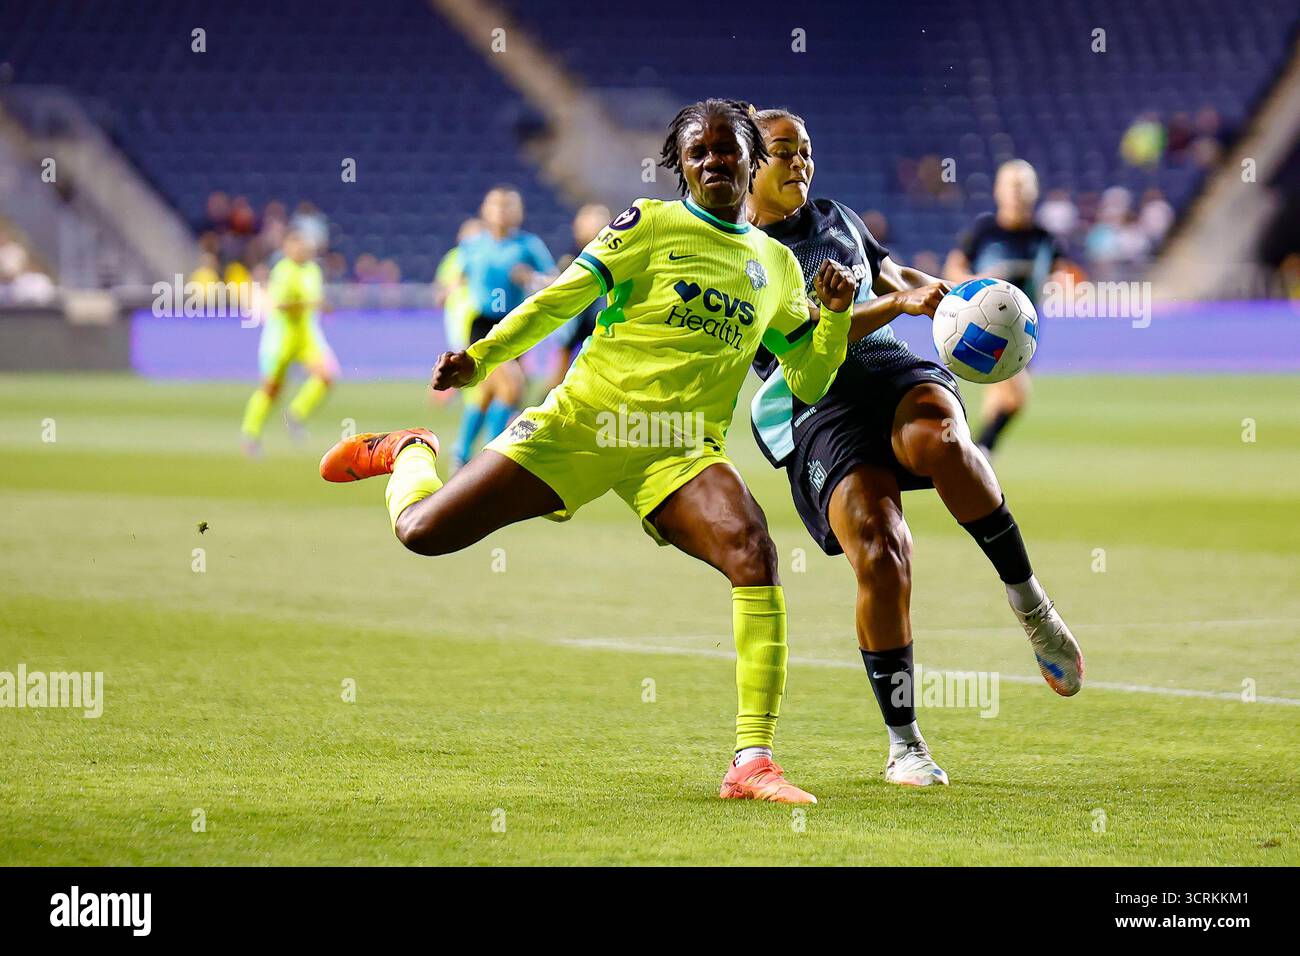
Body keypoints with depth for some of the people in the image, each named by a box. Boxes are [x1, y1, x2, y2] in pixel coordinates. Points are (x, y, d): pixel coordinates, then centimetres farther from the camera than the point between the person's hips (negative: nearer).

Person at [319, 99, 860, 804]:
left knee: (754, 557, -28)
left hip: (682, 448, 2)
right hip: (586, 417, -2)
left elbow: (808, 382, 17)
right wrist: (482, 355, -12)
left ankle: (752, 764, -25)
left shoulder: (777, 264, 15)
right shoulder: (651, 224, 3)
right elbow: (566, 296, -1)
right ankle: (407, 454, 34)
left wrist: (835, 314, -1)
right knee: (424, 531, -6)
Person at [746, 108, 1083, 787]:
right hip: (817, 408, -3)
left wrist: (934, 293, 22)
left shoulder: (834, 218, 24)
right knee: (880, 558, -26)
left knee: (938, 440, -37)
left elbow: (889, 273, 43)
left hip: (893, 372, 3)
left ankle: (1029, 603, -20)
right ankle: (904, 746, -9)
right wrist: (898, 304, -18)